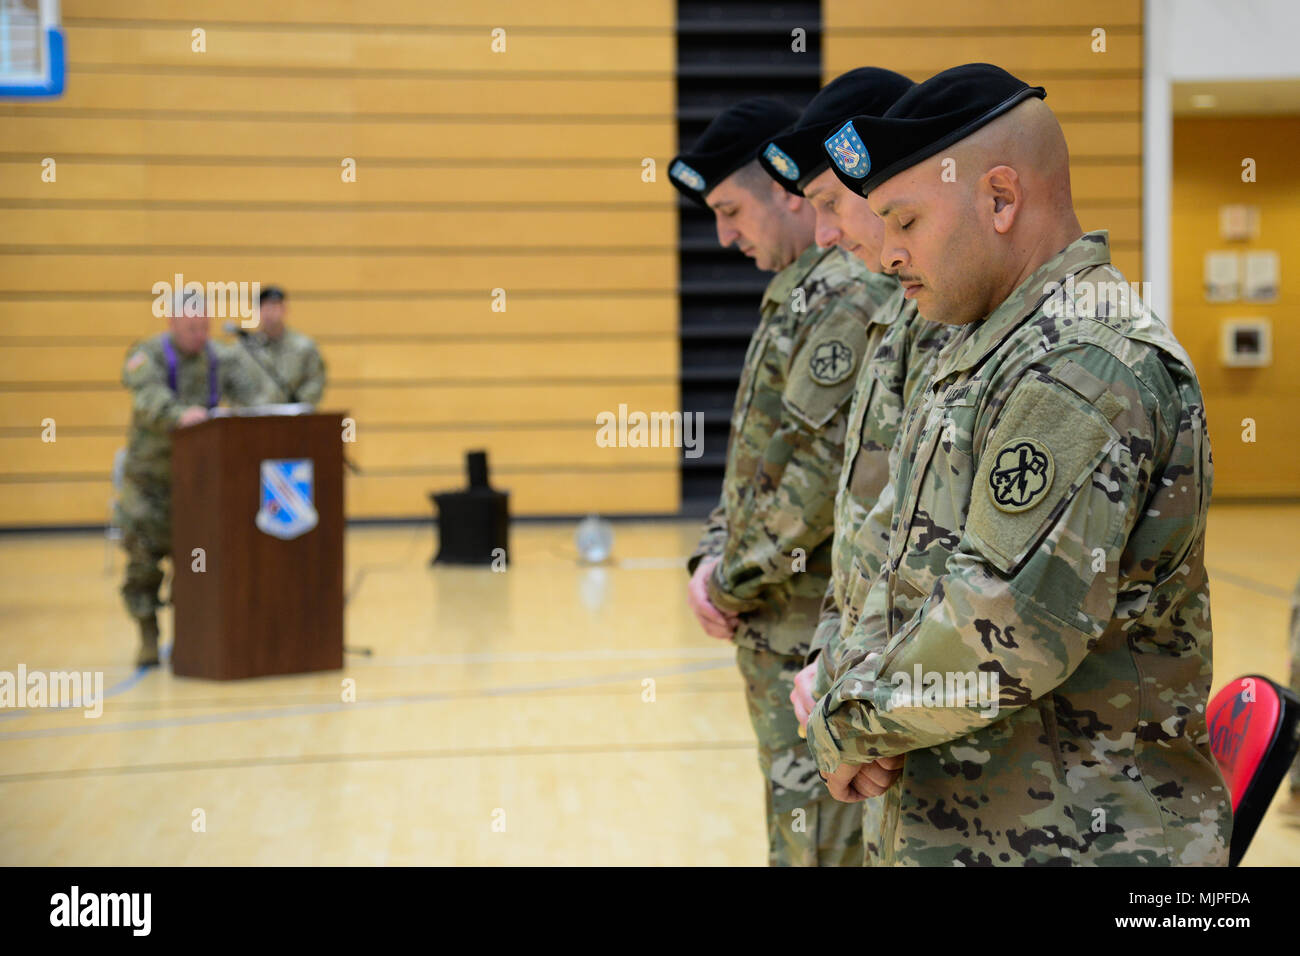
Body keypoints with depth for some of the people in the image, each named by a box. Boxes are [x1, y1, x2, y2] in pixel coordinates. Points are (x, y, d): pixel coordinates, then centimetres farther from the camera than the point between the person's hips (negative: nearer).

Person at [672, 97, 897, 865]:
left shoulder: (850, 295, -16)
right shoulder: (799, 291, 16)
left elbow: (824, 474, -22)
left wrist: (733, 582, -11)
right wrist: (714, 557, 5)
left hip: (820, 645, -10)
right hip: (779, 633, 10)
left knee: (819, 843, -4)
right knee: (794, 833, 17)